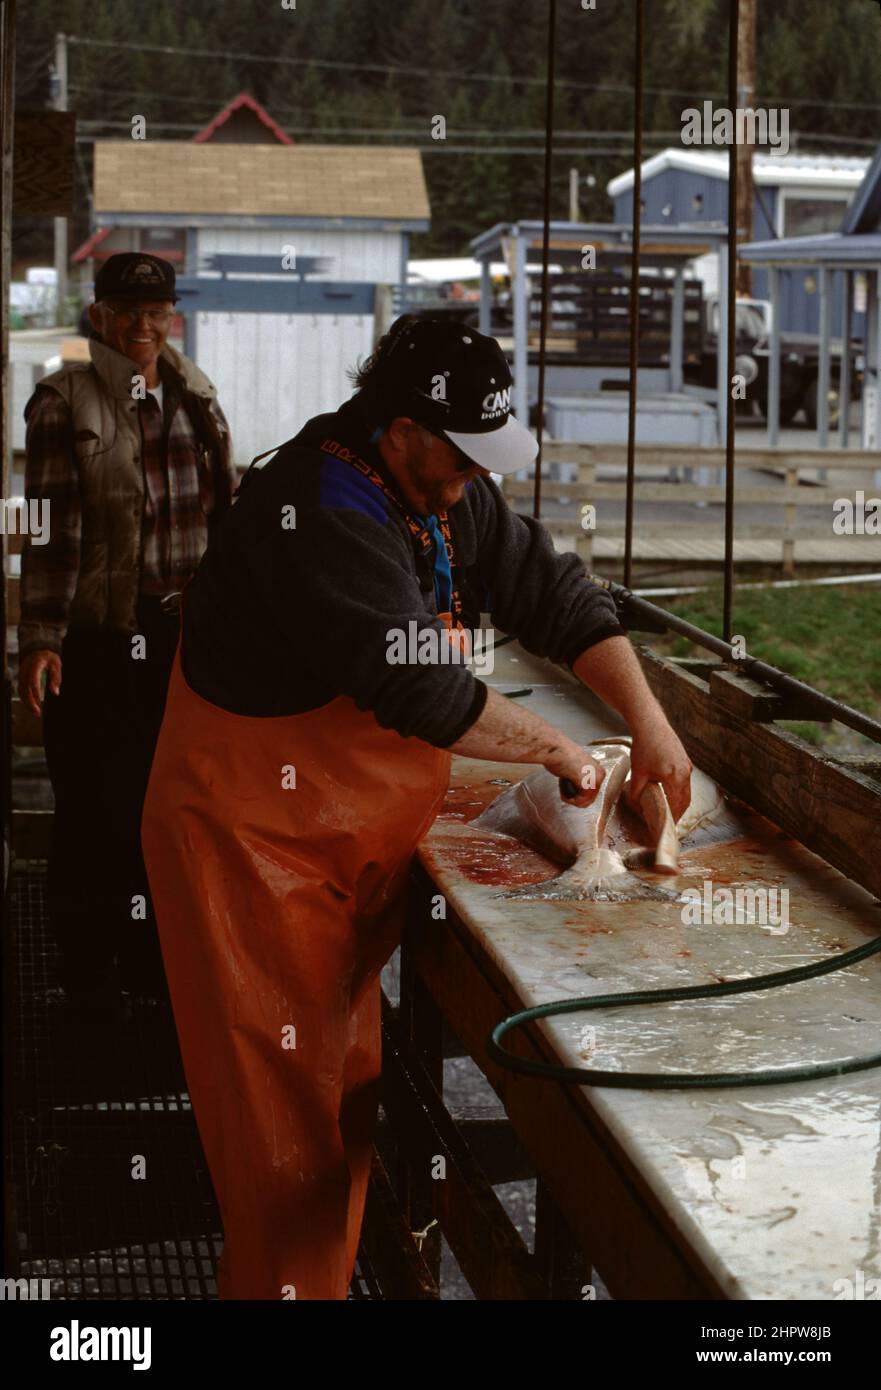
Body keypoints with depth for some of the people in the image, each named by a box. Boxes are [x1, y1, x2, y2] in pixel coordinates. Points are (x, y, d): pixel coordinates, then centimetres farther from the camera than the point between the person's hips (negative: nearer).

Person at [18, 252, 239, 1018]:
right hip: (97, 638, -5)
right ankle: (90, 968, 16)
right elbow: (54, 526, -11)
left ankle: (151, 955, 25)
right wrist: (39, 639, -14)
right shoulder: (65, 402, -7)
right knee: (97, 804, 3)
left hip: (181, 631, 5)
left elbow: (229, 502, 17)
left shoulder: (194, 396, 10)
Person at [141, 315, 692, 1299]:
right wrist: (553, 747, -16)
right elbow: (421, 690, -30)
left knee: (343, 1074, 17)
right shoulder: (318, 515, -27)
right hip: (252, 834, -9)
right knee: (282, 1100, -1)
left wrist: (648, 719, -3)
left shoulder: (449, 494, 2)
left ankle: (333, 1270, 30)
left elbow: (554, 594, 8)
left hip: (356, 838, 9)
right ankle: (282, 1284, 10)